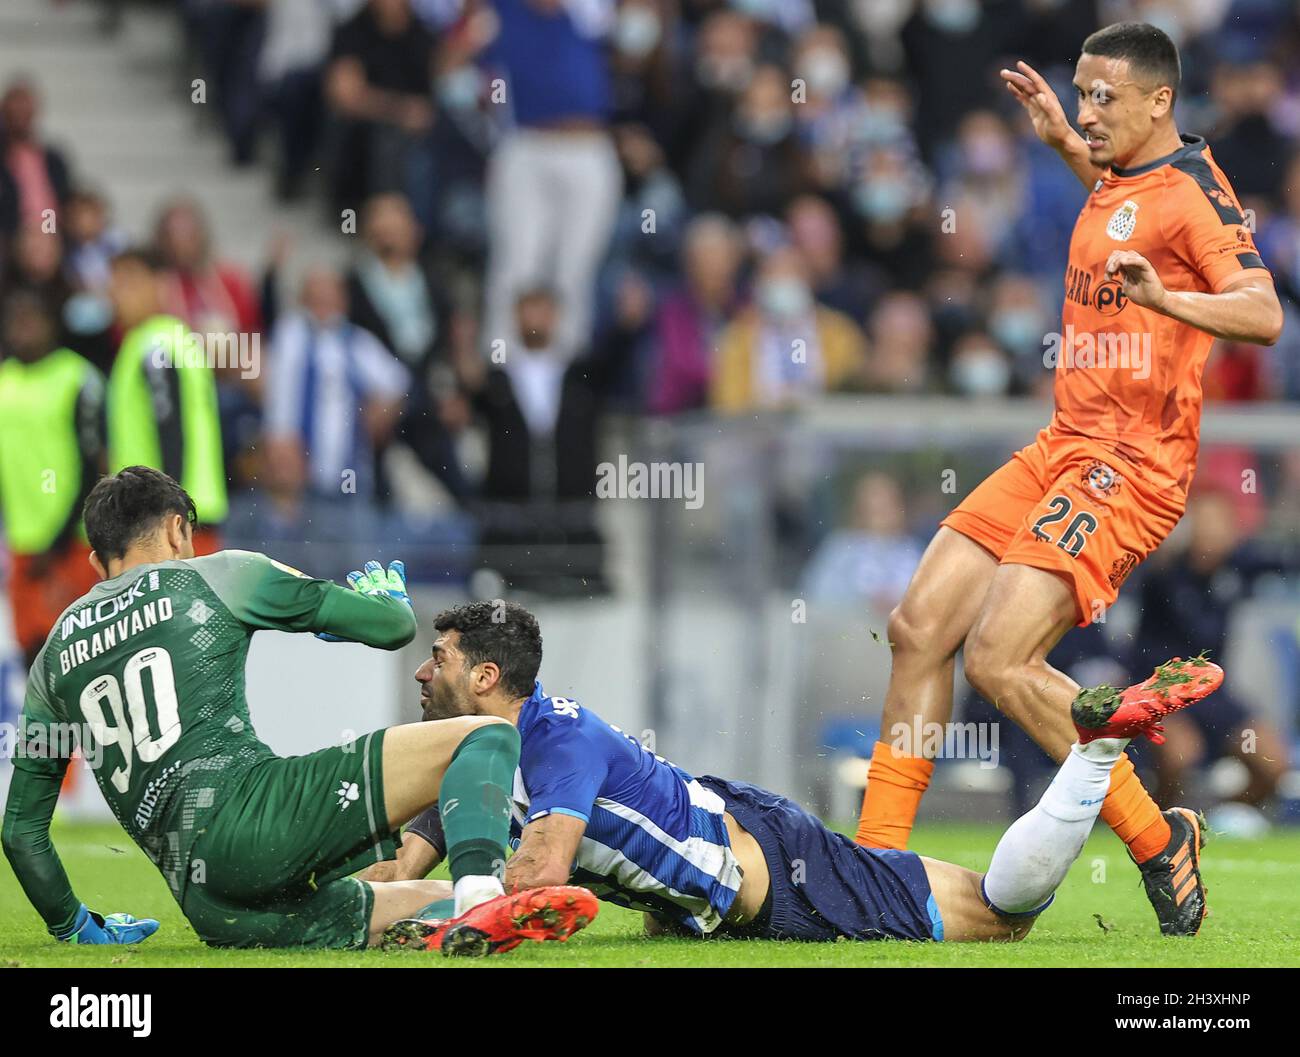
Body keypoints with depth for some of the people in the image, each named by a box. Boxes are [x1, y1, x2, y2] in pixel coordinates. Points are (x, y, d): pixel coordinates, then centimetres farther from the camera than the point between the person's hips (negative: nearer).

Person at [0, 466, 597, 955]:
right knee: (484, 736, -2)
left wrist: (74, 928, 40)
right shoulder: (216, 577, 13)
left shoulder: (54, 656, 26)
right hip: (252, 812, -5)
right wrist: (384, 595, 38)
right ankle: (479, 902, -31)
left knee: (439, 904, 19)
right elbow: (394, 626, 14)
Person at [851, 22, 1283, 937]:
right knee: (920, 625, 3)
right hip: (1066, 445, 9)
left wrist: (1163, 297, -40)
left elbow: (1263, 313, -25)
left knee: (999, 658, -18)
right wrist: (1063, 146, 30)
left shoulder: (1192, 188, -12)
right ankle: (877, 861, 9)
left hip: (1132, 466, -9)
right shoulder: (1120, 178, 14)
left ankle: (1159, 840, -5)